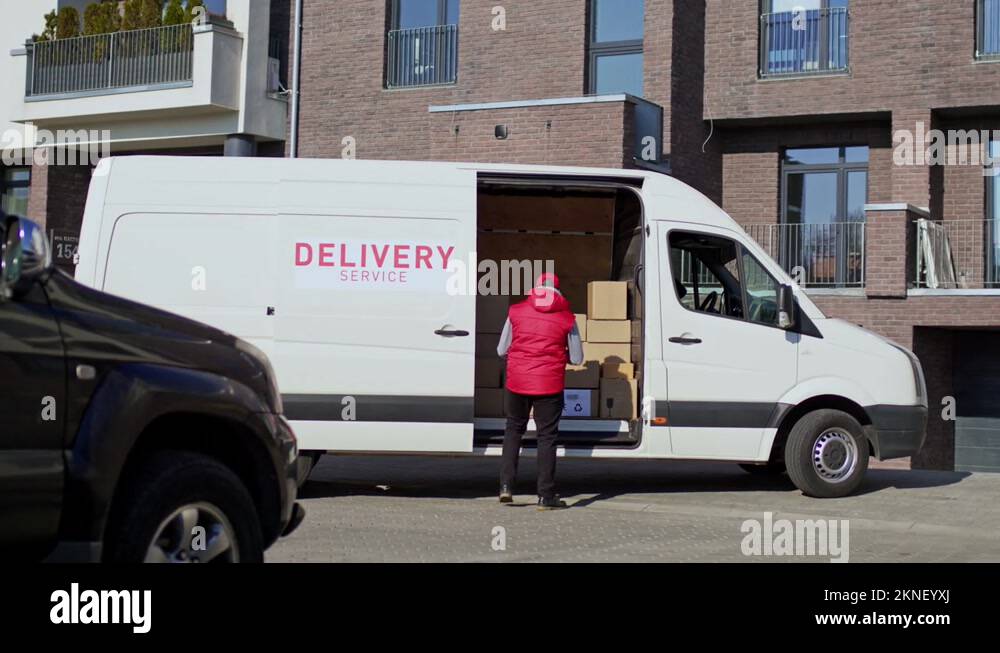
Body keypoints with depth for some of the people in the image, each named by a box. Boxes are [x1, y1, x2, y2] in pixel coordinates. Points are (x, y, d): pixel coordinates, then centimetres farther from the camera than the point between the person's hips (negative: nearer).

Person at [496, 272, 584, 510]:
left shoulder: (516, 312, 2)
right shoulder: (566, 318, -1)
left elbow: (501, 350, 7)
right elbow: (577, 358, 3)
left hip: (517, 383, 2)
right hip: (549, 386, -2)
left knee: (514, 430, 19)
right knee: (546, 437, 5)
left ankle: (506, 486, 10)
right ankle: (546, 496, 6)